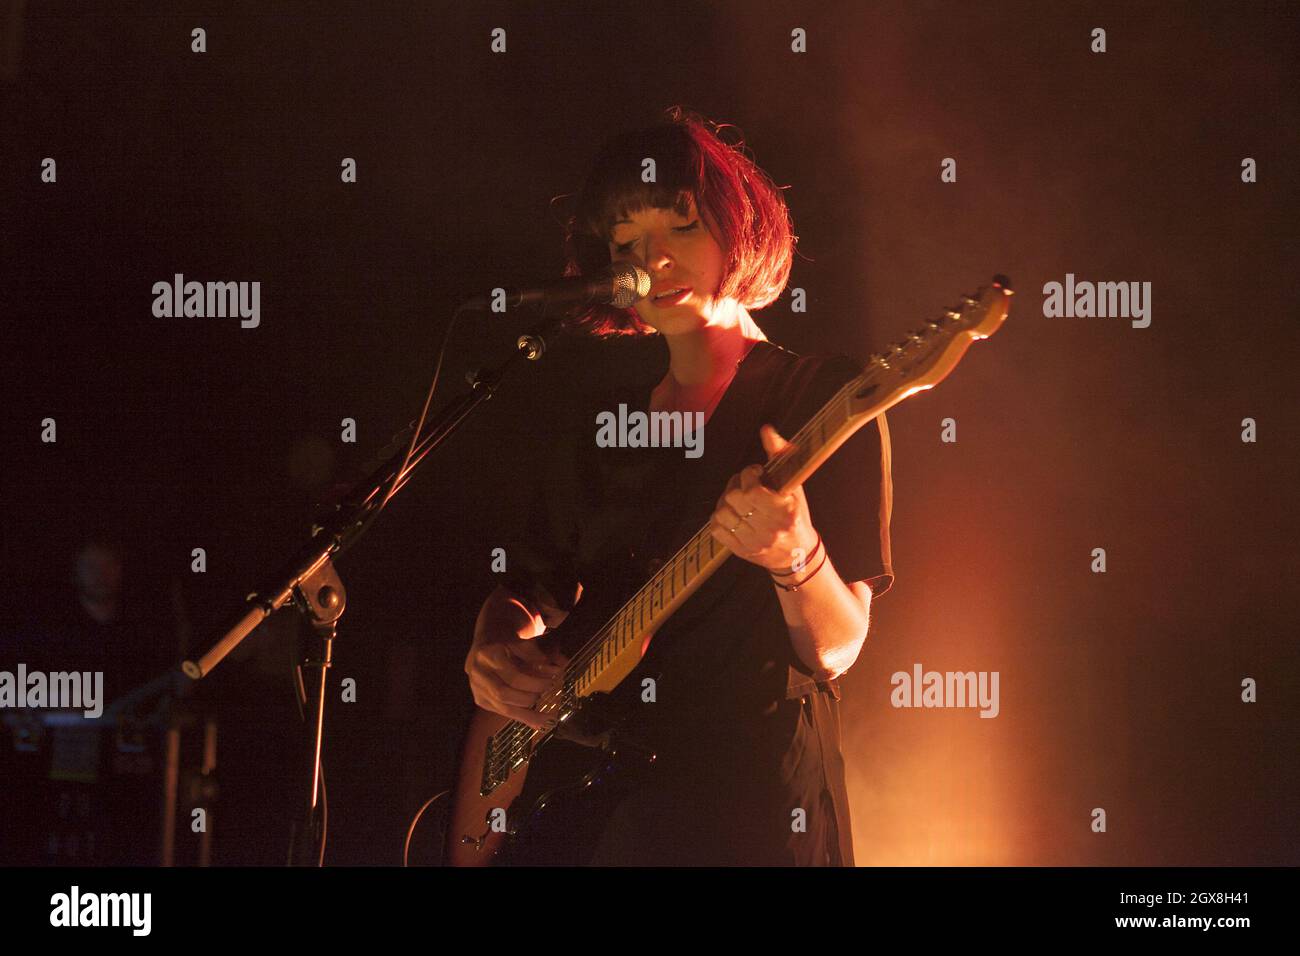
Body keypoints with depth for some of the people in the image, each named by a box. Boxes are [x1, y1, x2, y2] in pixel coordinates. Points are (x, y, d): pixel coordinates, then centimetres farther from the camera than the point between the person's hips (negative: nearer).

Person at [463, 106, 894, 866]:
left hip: (742, 803, -5)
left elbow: (836, 648, -6)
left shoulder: (823, 396, 1)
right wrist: (495, 654, 2)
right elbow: (529, 589, 23)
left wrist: (795, 560, -26)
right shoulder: (604, 422, 16)